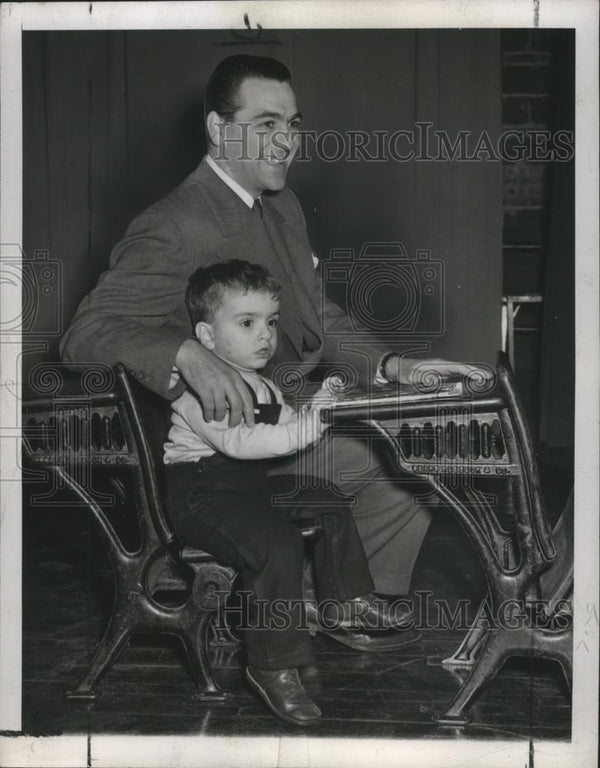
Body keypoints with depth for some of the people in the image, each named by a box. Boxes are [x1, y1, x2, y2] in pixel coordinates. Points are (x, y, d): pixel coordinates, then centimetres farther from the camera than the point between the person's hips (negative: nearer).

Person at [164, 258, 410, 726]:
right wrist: (306, 425, -35)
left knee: (329, 504, 13)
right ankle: (274, 668, -25)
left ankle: (348, 601, 28)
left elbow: (285, 428, 16)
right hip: (202, 493, -10)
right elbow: (240, 441, -32)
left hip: (252, 484, 10)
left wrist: (320, 406, -1)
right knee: (277, 544, -30)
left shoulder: (261, 386, 14)